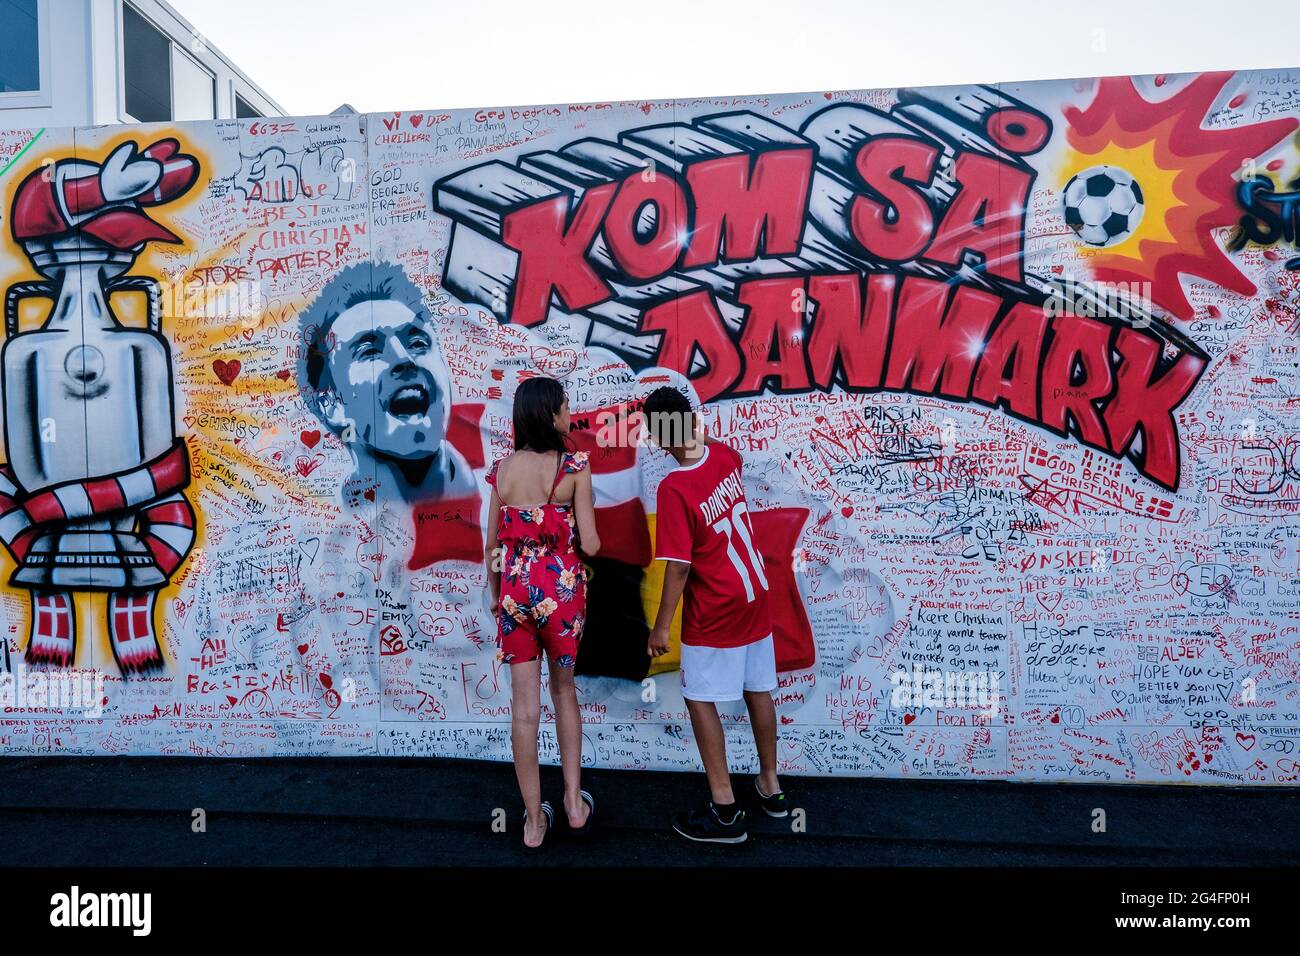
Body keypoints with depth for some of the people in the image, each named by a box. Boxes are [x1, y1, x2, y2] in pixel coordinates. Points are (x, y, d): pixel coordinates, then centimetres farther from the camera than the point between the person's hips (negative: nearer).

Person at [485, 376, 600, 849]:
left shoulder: (502, 468, -1)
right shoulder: (574, 468, -11)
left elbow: (492, 544, 5)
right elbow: (590, 544, -12)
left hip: (514, 589, 2)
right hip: (561, 587, -2)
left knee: (524, 704, 9)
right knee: (564, 690, 20)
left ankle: (534, 820, 20)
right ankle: (574, 802, 25)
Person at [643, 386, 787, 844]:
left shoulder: (674, 487, -24)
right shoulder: (725, 456, -6)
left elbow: (679, 566, -22)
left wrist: (661, 626, -12)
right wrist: (697, 435, 27)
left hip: (713, 614, -7)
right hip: (755, 600, 7)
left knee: (701, 700, 7)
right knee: (759, 691, 18)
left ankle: (725, 811, 13)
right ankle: (770, 787, 34)